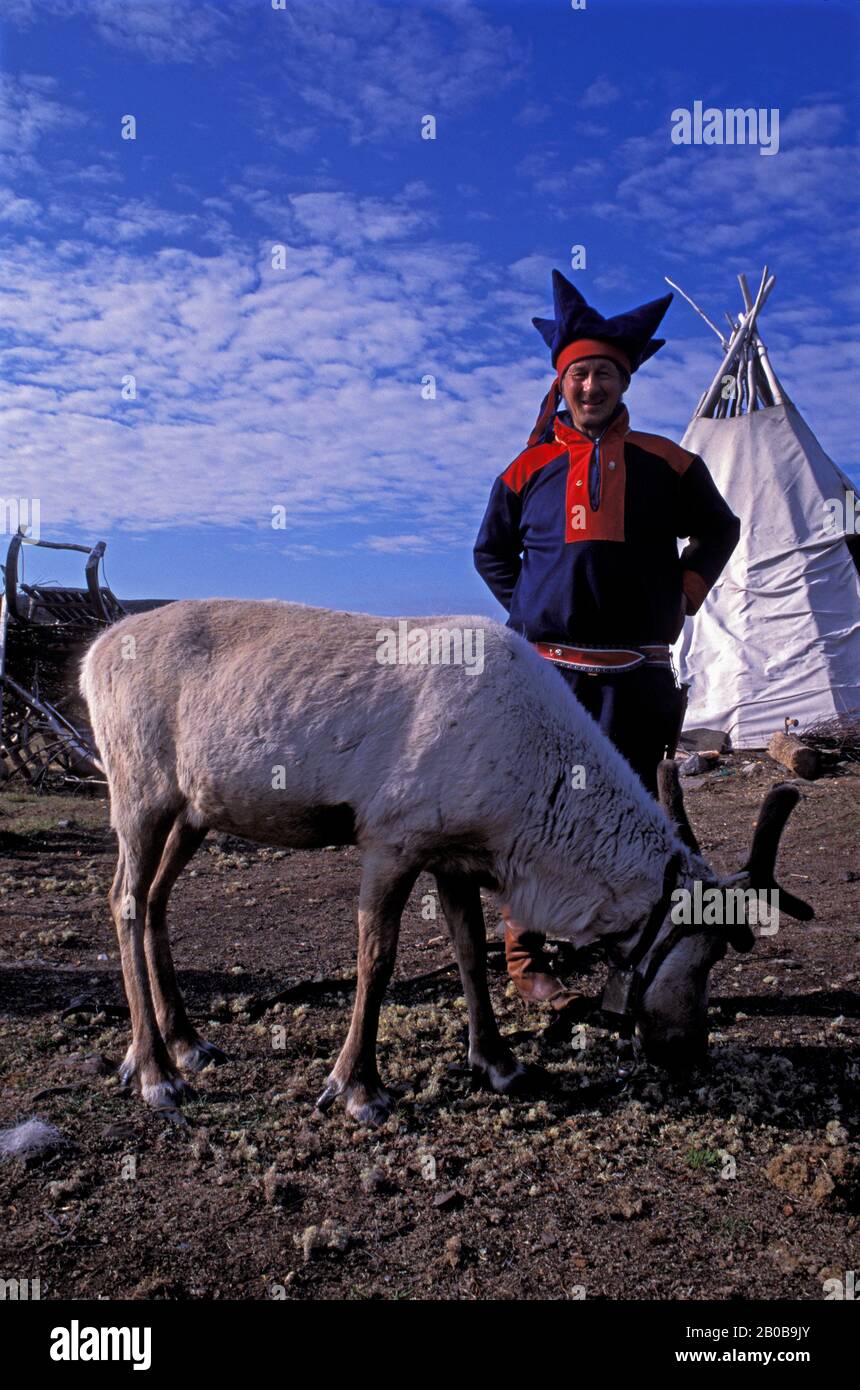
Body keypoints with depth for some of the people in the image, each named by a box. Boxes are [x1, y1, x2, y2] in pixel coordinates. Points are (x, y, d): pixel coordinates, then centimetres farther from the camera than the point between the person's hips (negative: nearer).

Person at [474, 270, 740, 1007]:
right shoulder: (529, 468, 7)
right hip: (548, 670, 0)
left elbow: (719, 530, 22)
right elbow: (491, 551, 20)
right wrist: (527, 606, 6)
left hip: (637, 672, 1)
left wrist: (684, 594, 11)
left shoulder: (666, 463, 7)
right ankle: (527, 960, 13)